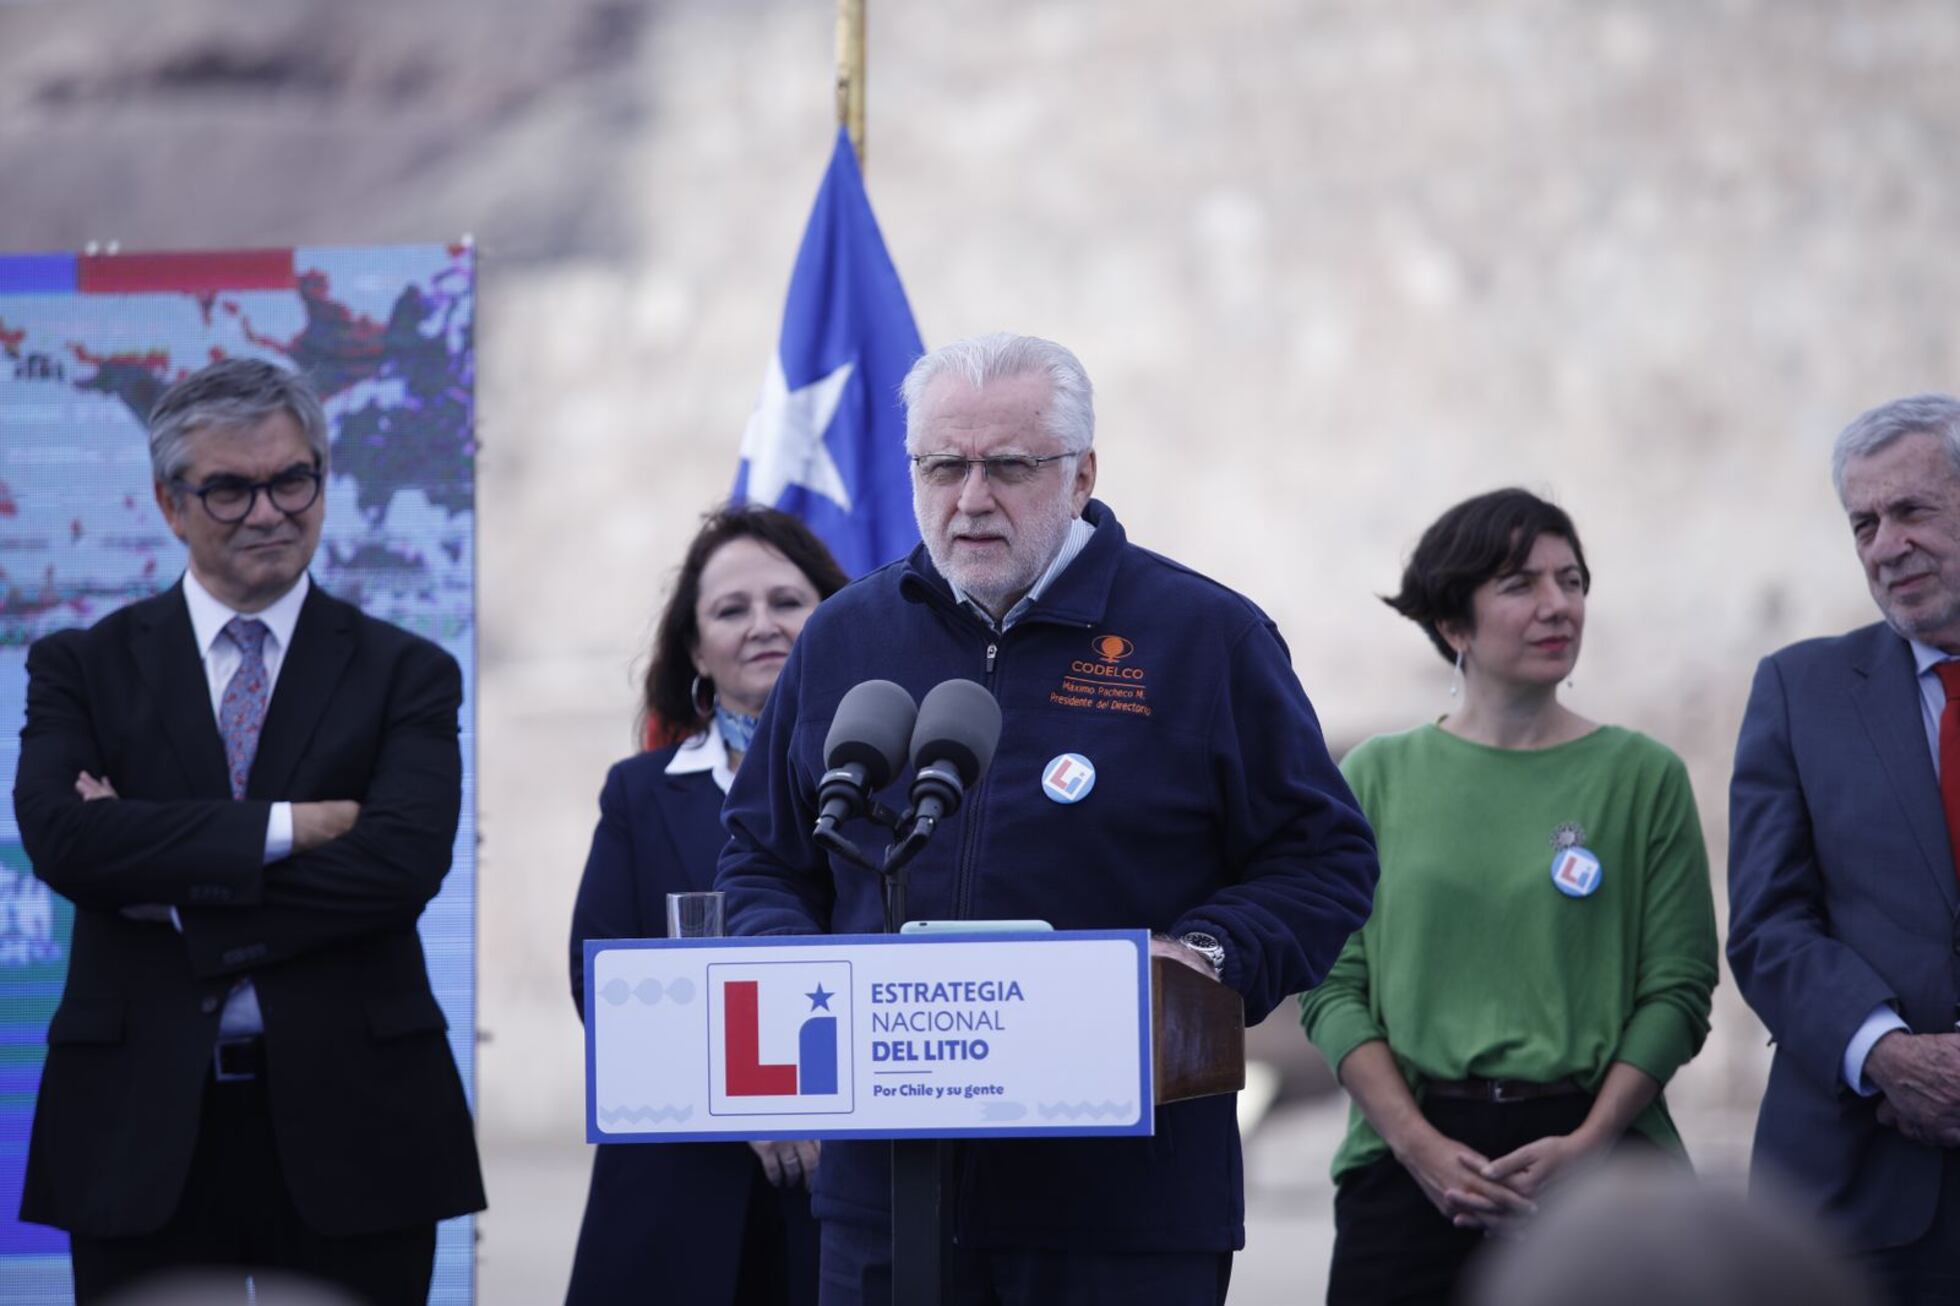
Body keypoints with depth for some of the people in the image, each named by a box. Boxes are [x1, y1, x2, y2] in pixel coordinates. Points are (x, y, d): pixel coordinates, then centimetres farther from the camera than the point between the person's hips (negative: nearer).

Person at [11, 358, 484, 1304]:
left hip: (348, 1121, 0)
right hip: (141, 1125, 0)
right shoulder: (83, 667, 8)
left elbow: (403, 865, -10)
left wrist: (170, 892, -12)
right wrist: (289, 827, -15)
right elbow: (62, 838, -11)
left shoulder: (404, 675, 6)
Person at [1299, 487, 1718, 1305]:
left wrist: (1586, 1143, -12)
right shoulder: (1379, 776, 7)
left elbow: (1678, 990, 0)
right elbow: (1333, 986, 2)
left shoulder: (1643, 776, 5)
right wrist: (1419, 1143, -11)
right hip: (1406, 1163, 0)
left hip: (1593, 1153, 0)